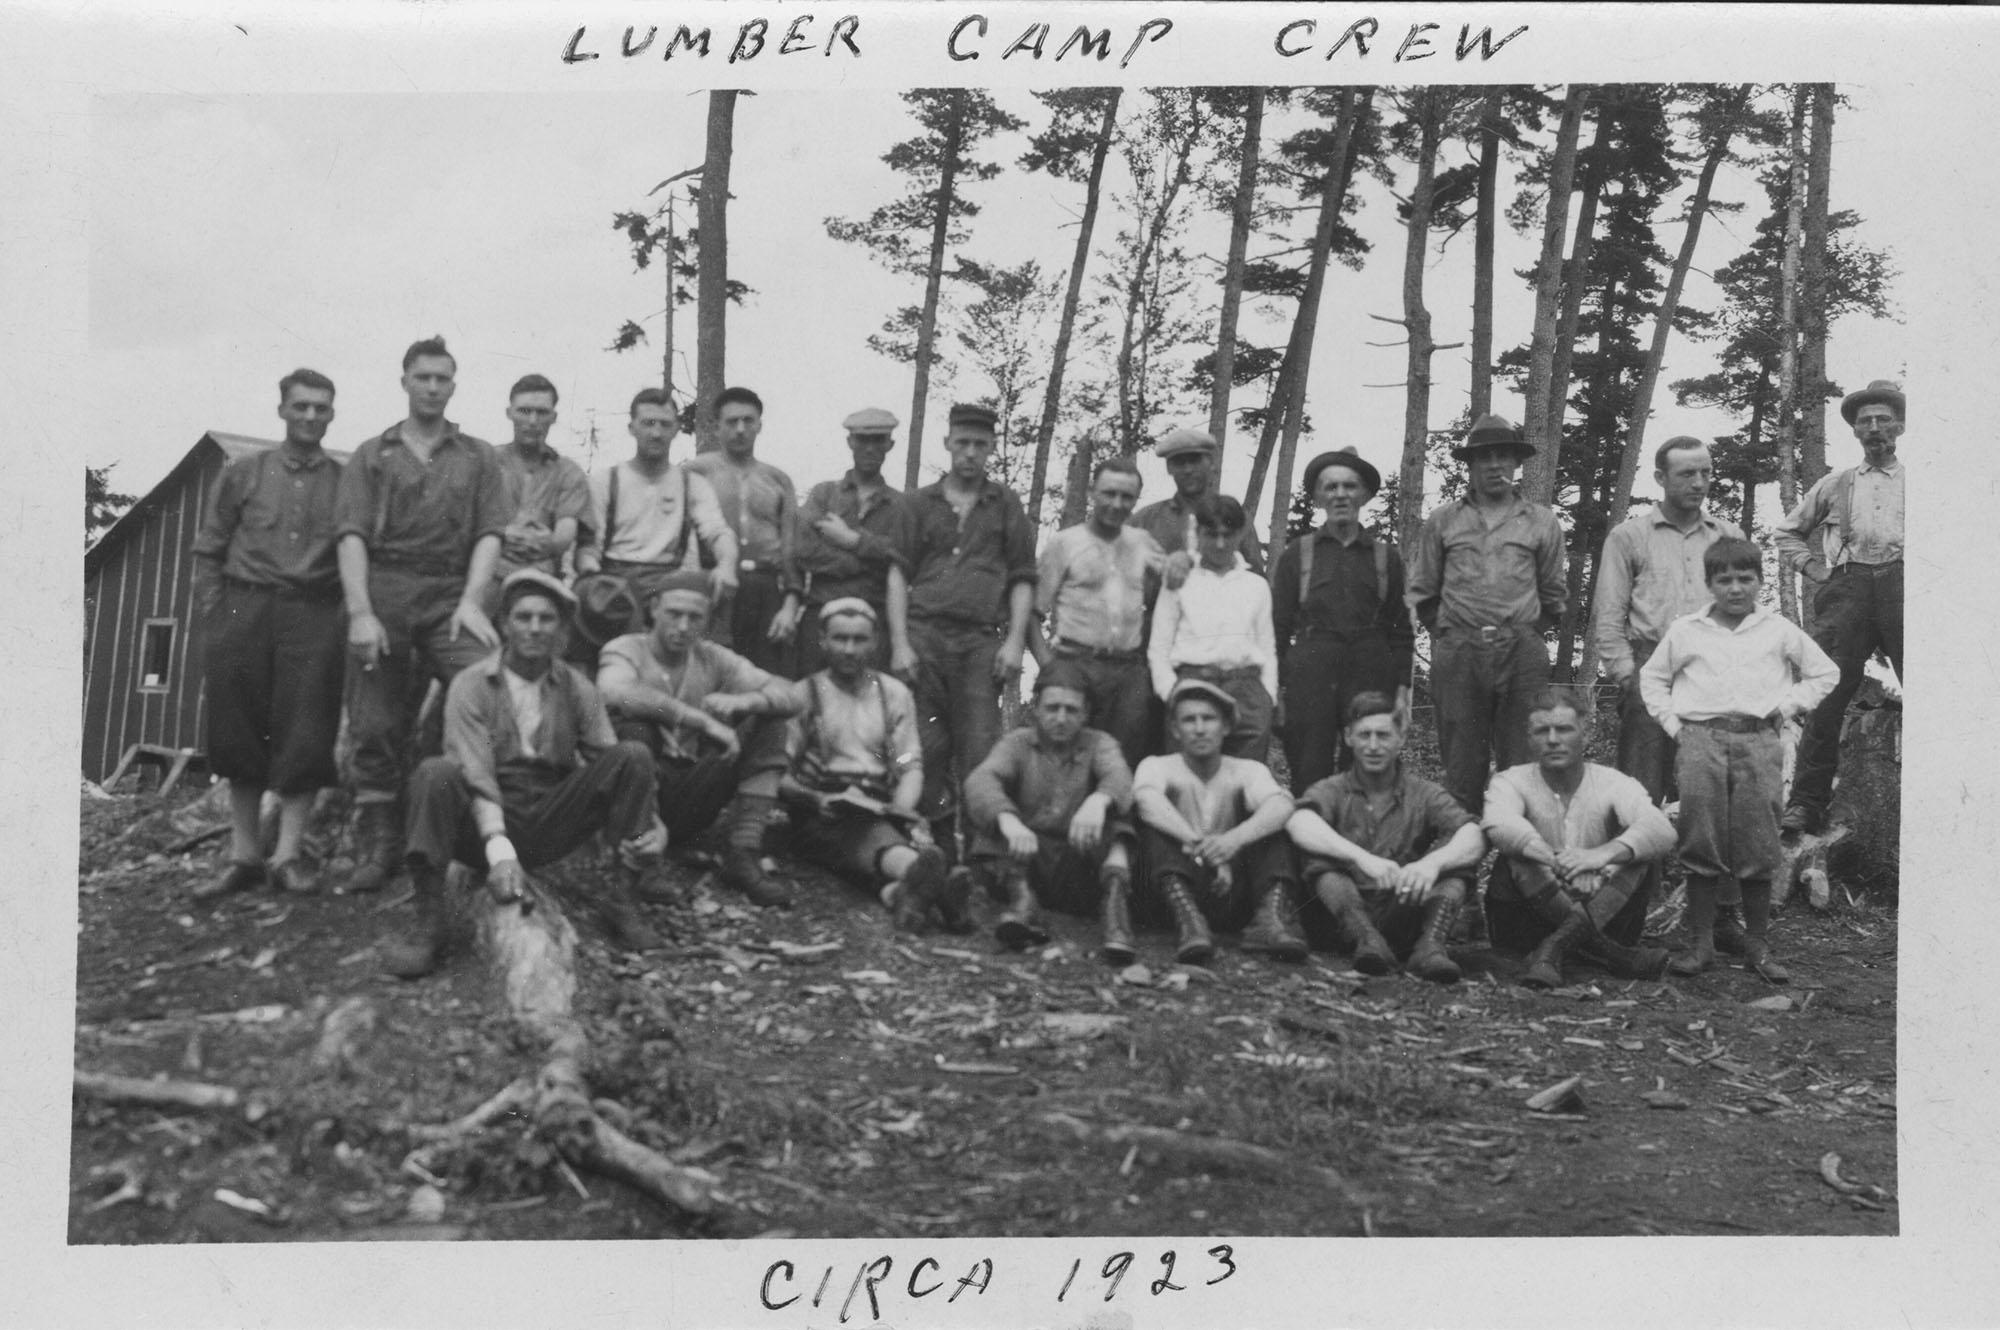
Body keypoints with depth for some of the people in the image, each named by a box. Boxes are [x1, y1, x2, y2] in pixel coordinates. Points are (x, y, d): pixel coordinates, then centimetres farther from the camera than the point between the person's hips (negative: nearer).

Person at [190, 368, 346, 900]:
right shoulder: (243, 473, 10)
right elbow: (209, 551, 10)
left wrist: (352, 615, -4)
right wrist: (211, 619, 2)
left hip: (315, 614, -1)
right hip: (243, 610, 1)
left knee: (304, 734, -6)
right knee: (238, 733, 2)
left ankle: (289, 856, 0)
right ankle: (244, 856, 9)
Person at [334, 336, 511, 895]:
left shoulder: (477, 456, 16)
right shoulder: (372, 456, 15)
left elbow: (490, 534, 6)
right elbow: (352, 536, 4)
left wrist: (472, 602, -10)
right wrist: (360, 613, -9)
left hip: (451, 594, 0)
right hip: (382, 594, 1)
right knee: (376, 728, -1)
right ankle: (375, 849, 8)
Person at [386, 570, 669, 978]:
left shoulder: (577, 690, 5)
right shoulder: (472, 686, -4)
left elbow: (618, 770, 2)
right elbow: (474, 776, -17)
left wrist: (653, 825, -20)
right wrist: (500, 851, -34)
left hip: (551, 829, 2)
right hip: (486, 828, -2)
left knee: (634, 755, -17)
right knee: (435, 773, -33)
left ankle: (623, 900, -11)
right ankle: (428, 925, -27)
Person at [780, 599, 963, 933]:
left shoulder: (895, 693, 19)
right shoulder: (802, 695, 10)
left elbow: (911, 767, 14)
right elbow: (779, 774, 3)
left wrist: (899, 811, -6)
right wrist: (817, 800, -16)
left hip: (882, 814, 4)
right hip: (822, 818, -3)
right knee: (867, 832, -39)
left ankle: (902, 890, -68)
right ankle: (922, 873, -72)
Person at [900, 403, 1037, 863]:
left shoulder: (1005, 505, 14)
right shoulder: (920, 503, 14)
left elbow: (1022, 578, 10)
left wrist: (1015, 640, -2)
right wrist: (899, 642, 0)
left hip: (982, 640, -1)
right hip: (925, 635, 1)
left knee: (980, 751, -8)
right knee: (927, 748, -3)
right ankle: (939, 842, 4)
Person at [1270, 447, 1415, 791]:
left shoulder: (1386, 556, 13)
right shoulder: (1296, 554, 10)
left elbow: (1401, 629, 13)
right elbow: (1278, 626, 8)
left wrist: (1402, 689, 5)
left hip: (1370, 675, 1)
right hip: (1309, 677, -1)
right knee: (1308, 781, -5)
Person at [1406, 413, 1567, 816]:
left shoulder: (1541, 522, 10)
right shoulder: (1442, 521, 10)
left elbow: (1554, 592, 17)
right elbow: (1423, 592, 15)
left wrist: (1526, 632, 10)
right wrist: (1447, 633, 9)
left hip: (1522, 652, 0)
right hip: (1458, 652, 0)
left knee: (1523, 764, -1)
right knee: (1461, 765, 2)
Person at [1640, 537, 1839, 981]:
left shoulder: (1779, 631, 13)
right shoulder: (1685, 630, 14)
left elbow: (1826, 672, 21)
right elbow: (1652, 677, 22)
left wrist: (1786, 706, 9)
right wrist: (1673, 724, 9)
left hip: (1758, 740, 0)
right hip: (1701, 740, 0)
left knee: (1758, 850, -2)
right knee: (1700, 845, -4)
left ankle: (1758, 945, 7)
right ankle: (1701, 943, 2)